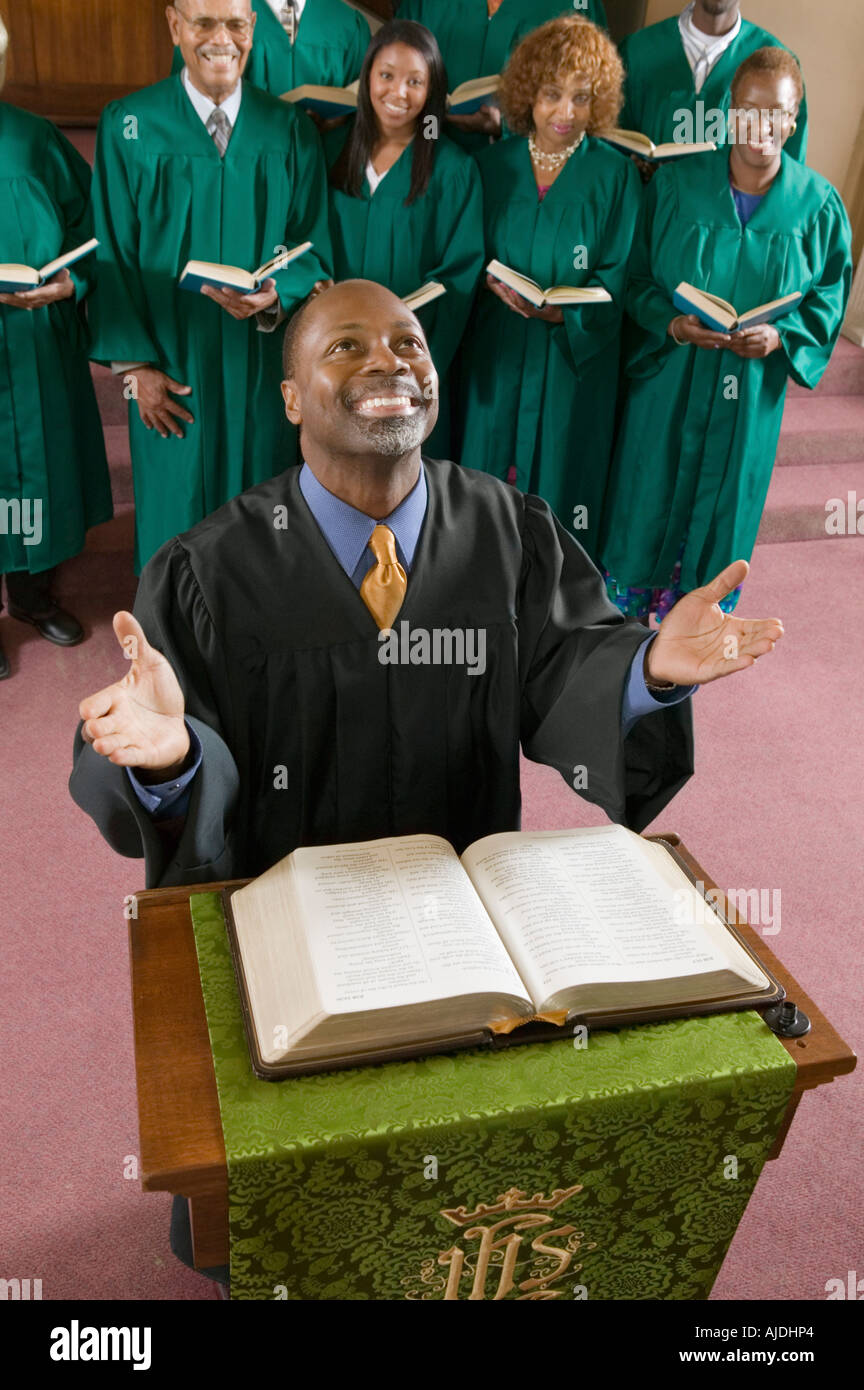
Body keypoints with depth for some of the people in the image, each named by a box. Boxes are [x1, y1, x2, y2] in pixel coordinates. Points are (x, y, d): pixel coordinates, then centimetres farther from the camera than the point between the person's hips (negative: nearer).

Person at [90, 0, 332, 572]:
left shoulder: (292, 131, 0)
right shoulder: (129, 126, -4)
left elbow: (314, 249, 2)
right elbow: (114, 255, -2)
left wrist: (275, 295, -20)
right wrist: (136, 365, -8)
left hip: (263, 361, 1)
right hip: (171, 364, -1)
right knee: (176, 508, 10)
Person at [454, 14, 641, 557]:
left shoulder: (617, 175, -4)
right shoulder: (493, 164, 3)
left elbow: (616, 278, -8)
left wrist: (561, 310, -24)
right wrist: (495, 286, -11)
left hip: (575, 358, -2)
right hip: (495, 354, 2)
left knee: (559, 467, 6)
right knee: (488, 461, 10)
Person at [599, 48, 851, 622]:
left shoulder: (818, 203, -6)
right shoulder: (677, 183, -7)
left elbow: (830, 295, 2)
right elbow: (636, 276, -2)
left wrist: (782, 336, -17)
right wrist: (670, 323, -21)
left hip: (751, 391, 1)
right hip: (667, 377, 0)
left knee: (721, 504, 13)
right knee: (648, 493, 10)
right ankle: (622, 612, 32)